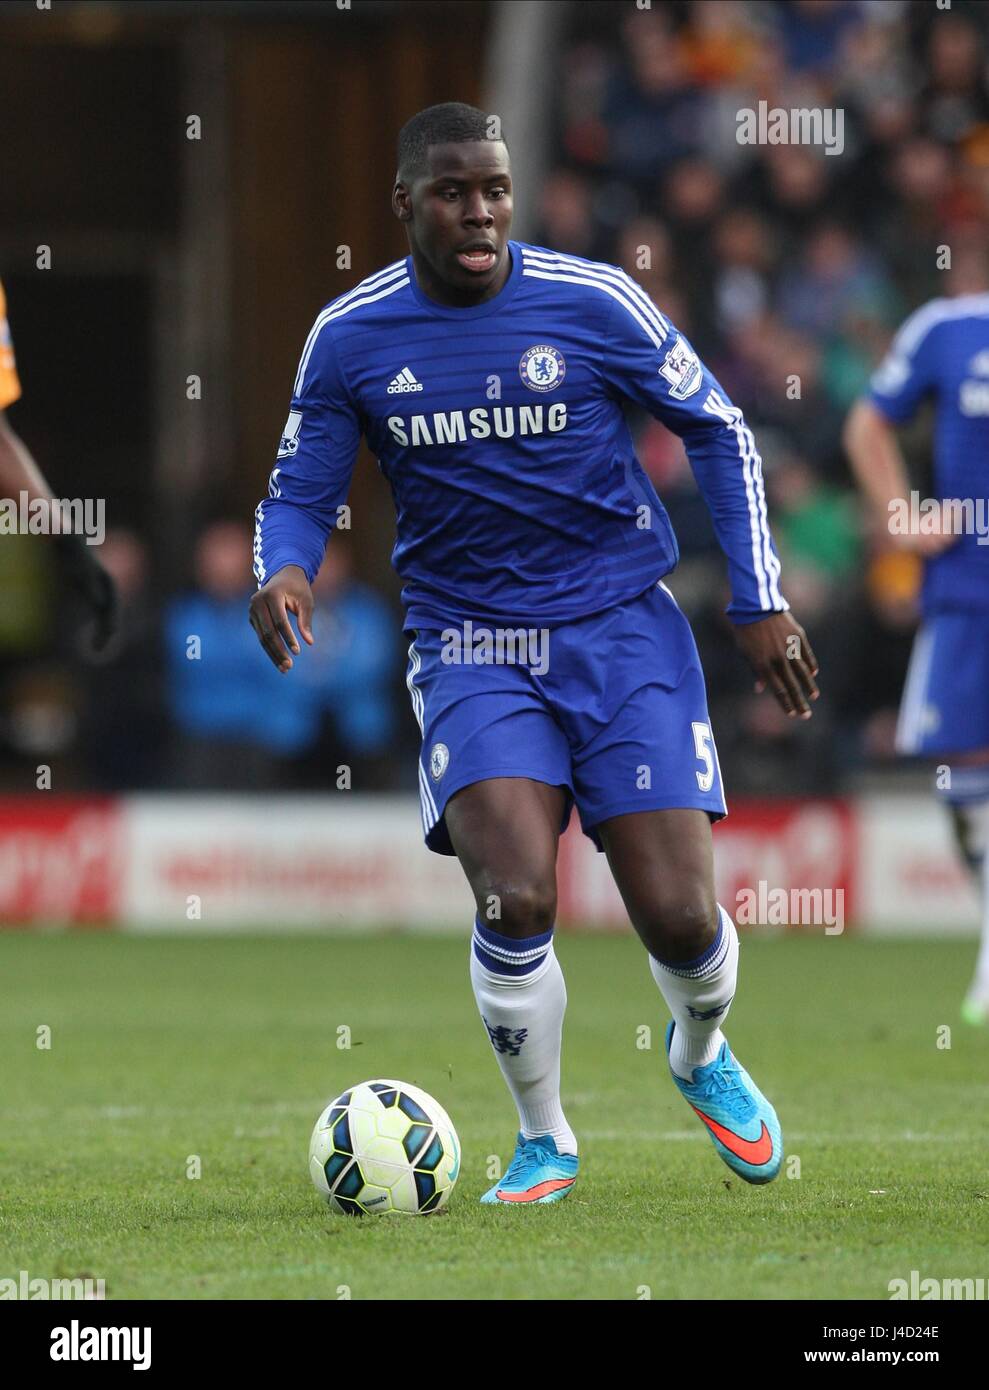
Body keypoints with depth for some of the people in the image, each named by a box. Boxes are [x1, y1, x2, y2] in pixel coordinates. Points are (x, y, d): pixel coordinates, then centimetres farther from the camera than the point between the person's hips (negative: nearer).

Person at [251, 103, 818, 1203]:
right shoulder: (348, 339, -3)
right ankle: (542, 1142, 3)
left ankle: (702, 1055, 30)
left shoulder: (592, 303, -7)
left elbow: (716, 432, 5)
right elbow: (300, 493, 6)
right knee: (516, 902, -22)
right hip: (471, 648, 0)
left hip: (622, 628, 0)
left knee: (680, 920, -8)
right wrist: (281, 570, -18)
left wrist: (759, 600, 0)